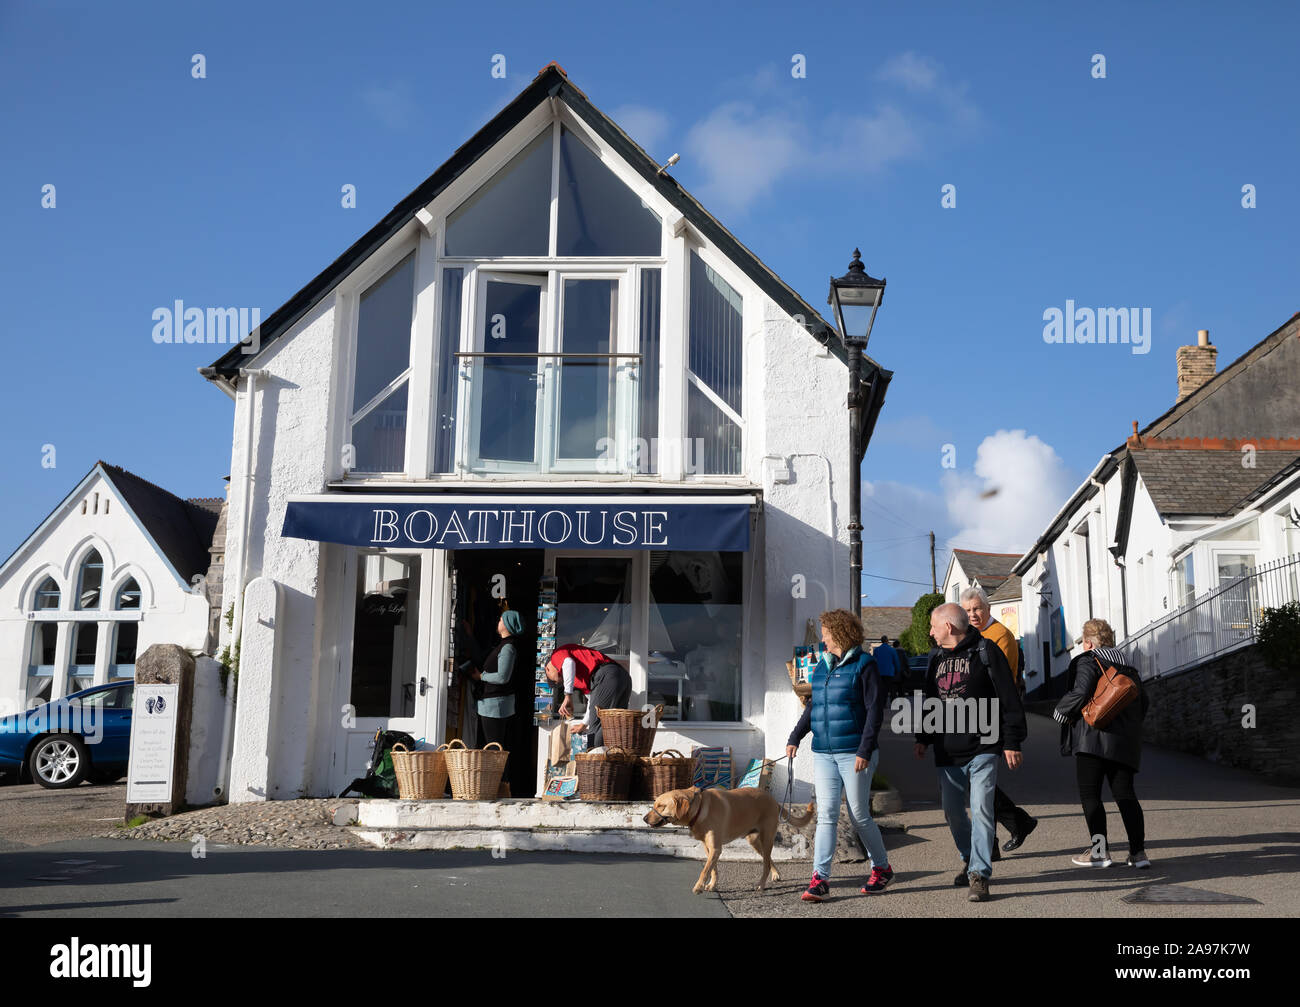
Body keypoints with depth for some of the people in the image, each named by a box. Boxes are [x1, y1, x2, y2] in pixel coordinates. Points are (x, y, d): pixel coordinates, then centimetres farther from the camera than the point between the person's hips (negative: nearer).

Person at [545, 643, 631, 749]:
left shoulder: (558, 653, 16)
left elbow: (569, 663, -9)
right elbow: (592, 698, 40)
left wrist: (568, 696, -16)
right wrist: (584, 725, 52)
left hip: (607, 677, -9)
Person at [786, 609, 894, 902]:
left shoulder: (863, 665, -6)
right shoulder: (822, 666, 14)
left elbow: (875, 710, -10)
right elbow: (813, 706, 22)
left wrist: (865, 750, -15)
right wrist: (795, 737, 14)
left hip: (854, 754, -5)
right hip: (823, 754, 5)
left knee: (859, 815, 2)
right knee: (826, 814, -1)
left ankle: (882, 868, 22)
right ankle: (820, 878, -3)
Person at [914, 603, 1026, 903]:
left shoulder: (985, 652, -6)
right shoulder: (936, 658, 13)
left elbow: (1009, 700, -7)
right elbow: (930, 700, 24)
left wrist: (1012, 742, -10)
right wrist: (923, 738, 20)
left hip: (982, 749, -6)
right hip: (947, 752, 6)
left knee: (981, 810, -11)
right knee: (952, 811, 10)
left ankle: (980, 873, -6)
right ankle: (971, 859, 31)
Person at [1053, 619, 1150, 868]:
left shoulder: (1087, 661, -4)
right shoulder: (1128, 667, 18)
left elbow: (1080, 694, -16)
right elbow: (1143, 702, 18)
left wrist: (1060, 713, -2)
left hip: (1093, 736, -7)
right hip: (1125, 741, 7)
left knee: (1089, 794, -1)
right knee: (1125, 794, 8)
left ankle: (1099, 851, -5)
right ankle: (1138, 852, 1)